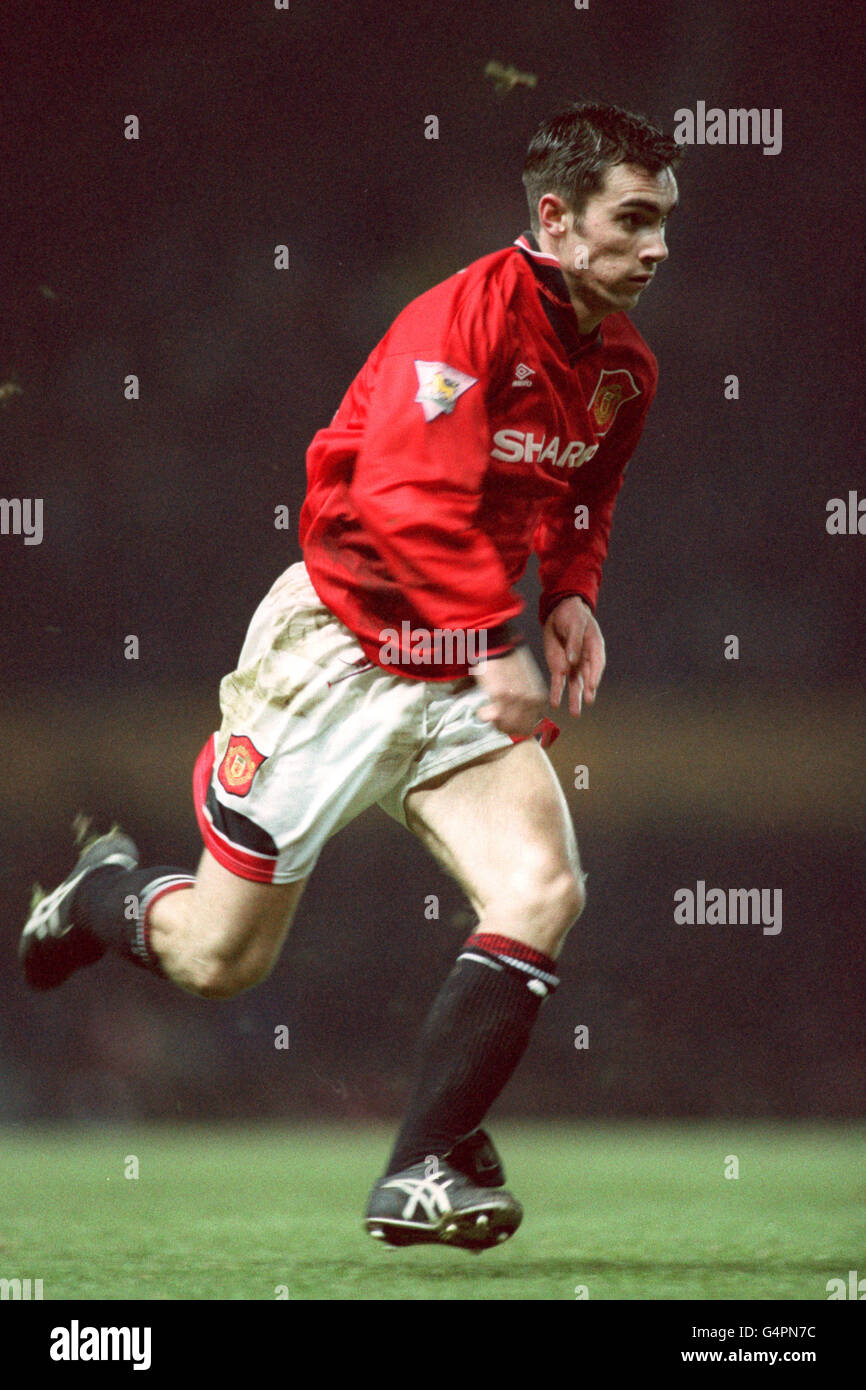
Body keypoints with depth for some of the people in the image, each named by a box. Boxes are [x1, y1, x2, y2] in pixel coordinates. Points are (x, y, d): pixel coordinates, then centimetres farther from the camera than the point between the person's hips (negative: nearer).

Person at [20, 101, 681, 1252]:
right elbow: (405, 498, -31)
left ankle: (424, 1170, -13)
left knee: (543, 890, -20)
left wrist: (572, 597, 6)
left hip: (463, 671, 6)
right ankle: (108, 893, 40)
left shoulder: (624, 369, 5)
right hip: (342, 648, -6)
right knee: (220, 959, 3)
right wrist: (495, 641, -35)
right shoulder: (466, 318, -21)